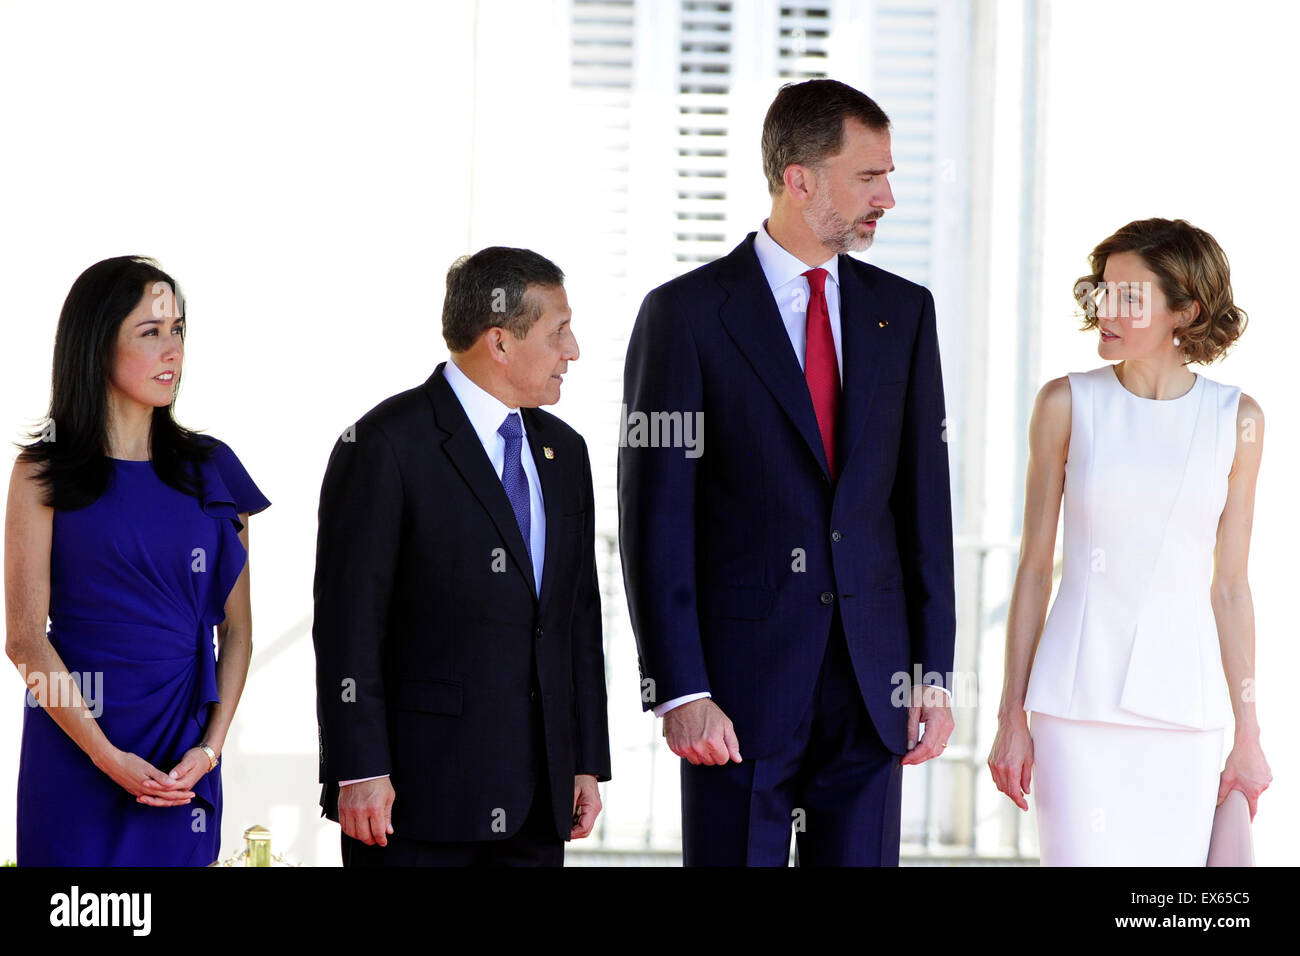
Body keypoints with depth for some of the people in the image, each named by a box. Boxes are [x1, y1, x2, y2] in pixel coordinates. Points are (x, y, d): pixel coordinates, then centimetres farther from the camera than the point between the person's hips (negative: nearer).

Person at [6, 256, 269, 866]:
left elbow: (237, 628, 7)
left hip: (185, 751, 3)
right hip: (73, 740, -3)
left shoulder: (210, 470, 9)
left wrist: (211, 746, -7)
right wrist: (110, 758, -14)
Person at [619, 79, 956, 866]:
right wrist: (679, 691, -13)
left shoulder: (904, 312, 10)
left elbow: (925, 499, 10)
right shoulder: (686, 314, -4)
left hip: (872, 681, 4)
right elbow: (656, 519, -7)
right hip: (741, 683, -4)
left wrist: (935, 673, 3)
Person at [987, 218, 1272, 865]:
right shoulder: (1067, 404, 2)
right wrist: (1012, 718, 1)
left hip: (1183, 701, 1)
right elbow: (1034, 567, 4)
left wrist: (1248, 736, 6)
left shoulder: (1236, 419, 5)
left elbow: (1229, 587, 7)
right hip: (1081, 690, -1)